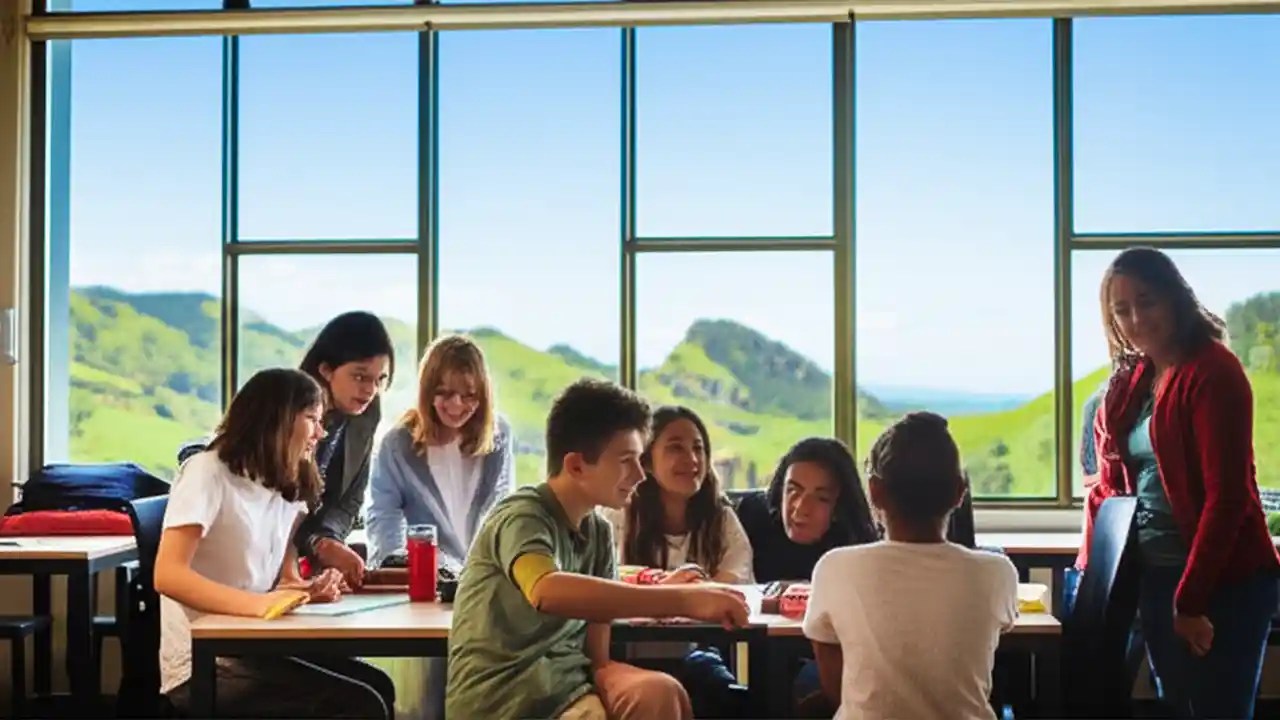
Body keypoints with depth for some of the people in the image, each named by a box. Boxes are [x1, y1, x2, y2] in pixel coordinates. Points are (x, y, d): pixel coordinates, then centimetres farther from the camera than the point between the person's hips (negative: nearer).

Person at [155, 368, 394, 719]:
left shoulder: (289, 489, 13)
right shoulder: (207, 471, -10)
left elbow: (283, 578, 11)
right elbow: (168, 576, -22)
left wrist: (308, 591, -13)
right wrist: (259, 603, -35)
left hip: (256, 652, 7)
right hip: (204, 666, -7)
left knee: (377, 686, -10)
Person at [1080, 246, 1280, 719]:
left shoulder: (1213, 371, -13)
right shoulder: (1130, 381, 10)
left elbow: (1227, 494, -18)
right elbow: (1109, 484, 14)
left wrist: (1191, 599, -19)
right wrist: (1088, 570, 6)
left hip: (1222, 584, -8)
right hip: (1153, 579, 8)